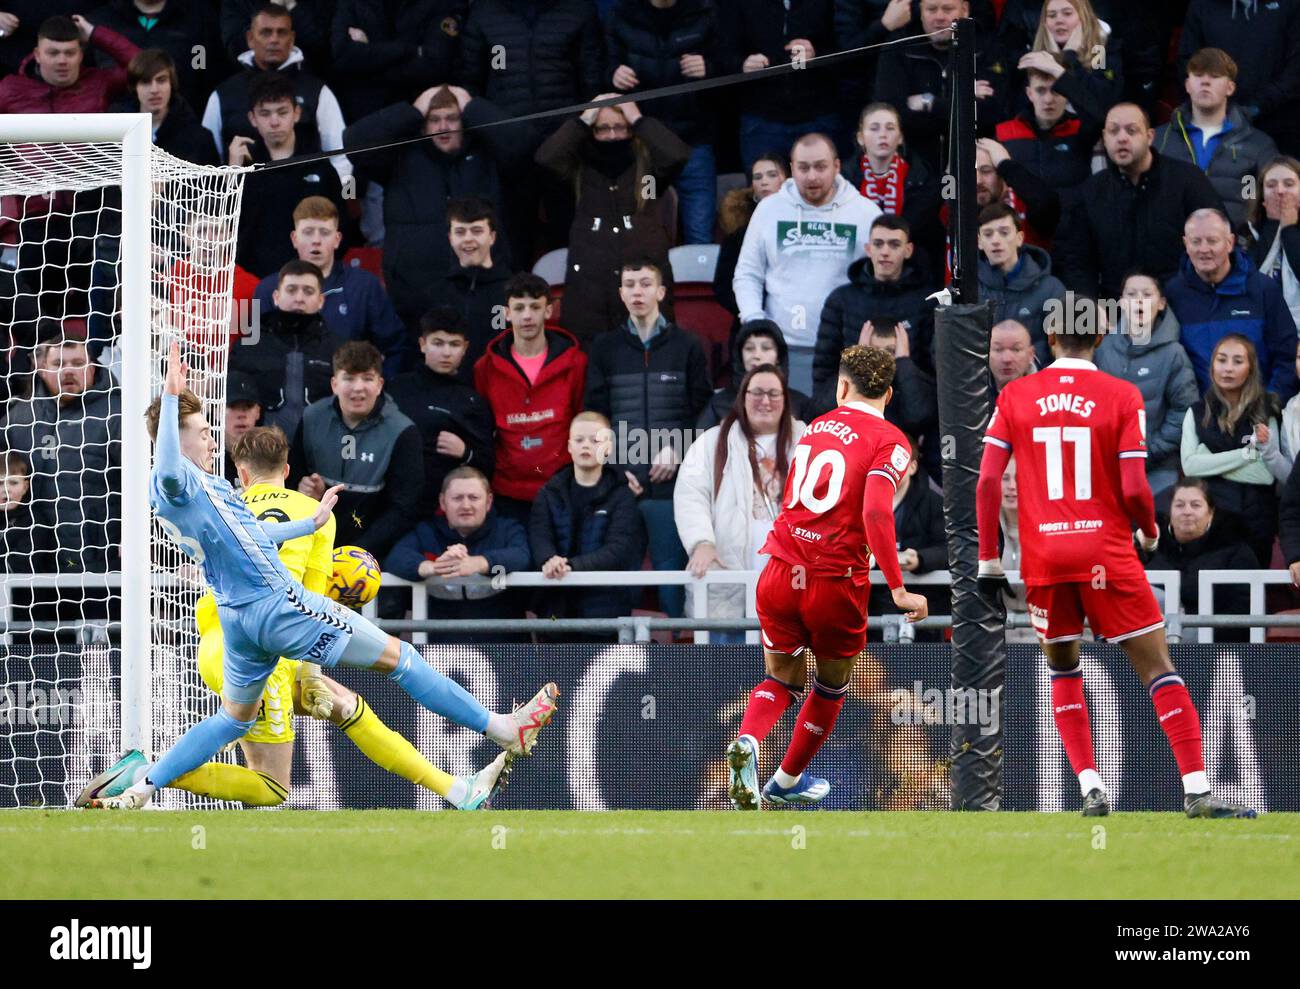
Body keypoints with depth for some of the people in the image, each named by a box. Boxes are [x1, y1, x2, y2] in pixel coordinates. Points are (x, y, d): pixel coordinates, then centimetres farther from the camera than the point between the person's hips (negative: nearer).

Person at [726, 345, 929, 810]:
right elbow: (876, 513, -19)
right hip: (836, 584, -4)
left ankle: (747, 742, -14)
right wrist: (898, 591, -18)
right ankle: (788, 780, 34)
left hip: (781, 574, 4)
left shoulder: (817, 428, 11)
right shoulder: (889, 441, -6)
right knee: (832, 684, 22)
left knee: (783, 679, 17)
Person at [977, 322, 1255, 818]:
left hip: (1043, 554, 2)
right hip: (1105, 553, -2)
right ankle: (1196, 789, -8)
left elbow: (987, 482, 0)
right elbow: (1133, 488, -9)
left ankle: (1090, 787, 6)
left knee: (1063, 673, 19)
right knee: (1157, 667, 1)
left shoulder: (1015, 396, 5)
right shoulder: (1122, 396, -3)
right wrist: (1150, 531, 12)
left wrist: (988, 559, 6)